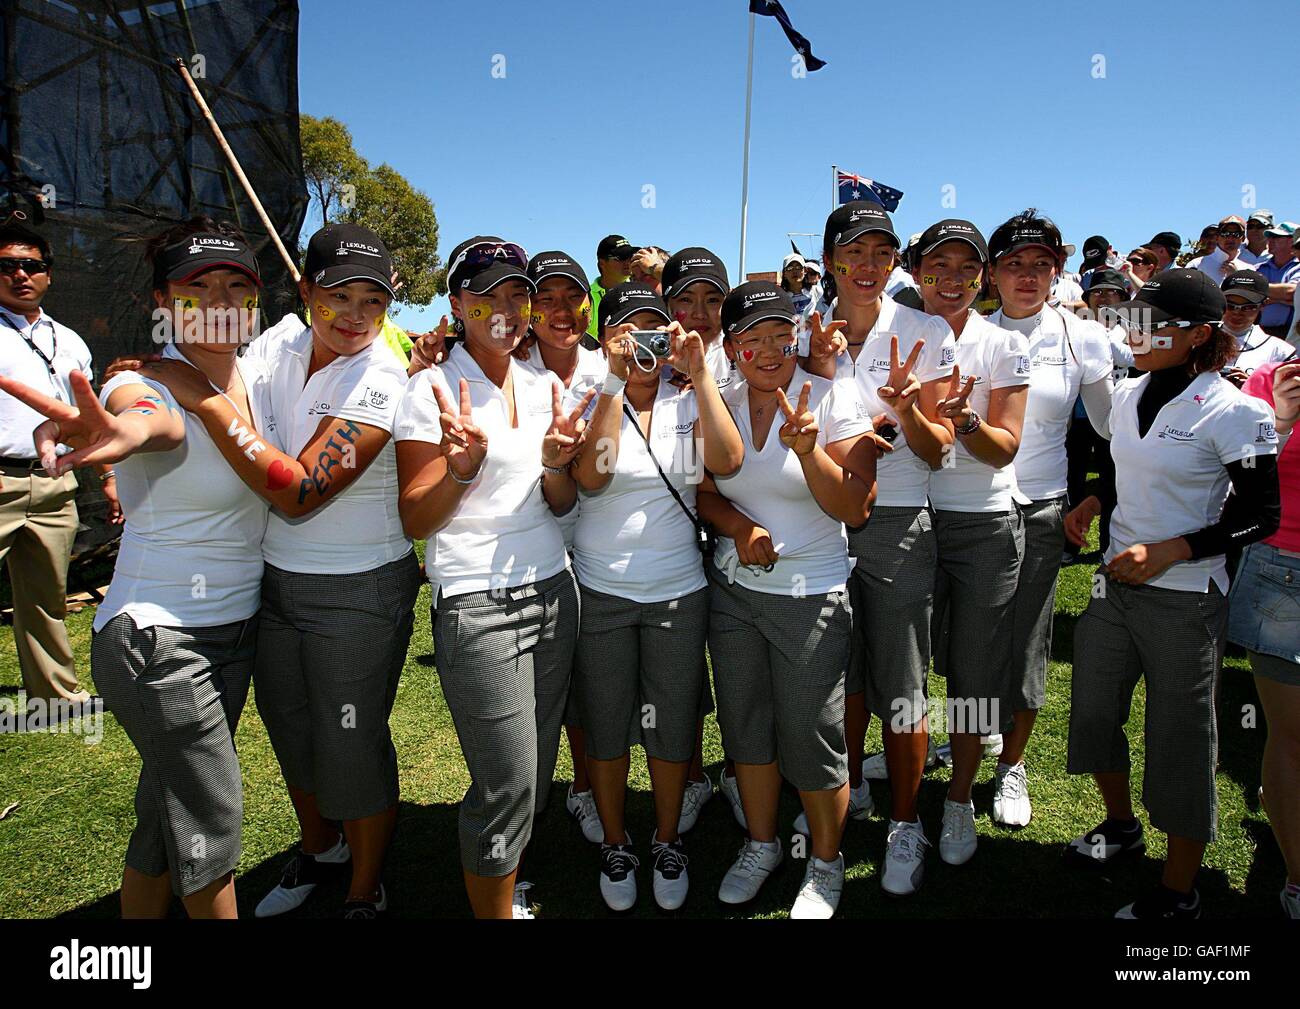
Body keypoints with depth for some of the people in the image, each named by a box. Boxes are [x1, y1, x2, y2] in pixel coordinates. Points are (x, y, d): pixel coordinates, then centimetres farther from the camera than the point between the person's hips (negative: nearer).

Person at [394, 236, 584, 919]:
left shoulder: (540, 388, 11)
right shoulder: (434, 391, -6)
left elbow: (563, 505, 12)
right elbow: (414, 521, -6)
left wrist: (554, 462, -9)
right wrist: (463, 469, -23)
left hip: (552, 591, 6)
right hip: (478, 605, -6)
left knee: (536, 774, 13)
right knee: (508, 784, -3)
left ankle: (503, 884, 36)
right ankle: (494, 908, 20)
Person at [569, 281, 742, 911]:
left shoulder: (688, 404, 2)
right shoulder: (588, 401, -3)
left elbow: (726, 461, -17)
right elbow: (590, 476, -21)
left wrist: (701, 374, -19)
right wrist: (614, 380, -23)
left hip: (678, 593, 1)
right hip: (600, 593, -1)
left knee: (672, 728, 12)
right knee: (606, 728, 12)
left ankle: (667, 842, 35)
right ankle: (615, 844, 34)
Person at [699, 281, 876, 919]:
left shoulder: (833, 399, -9)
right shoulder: (720, 405, 3)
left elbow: (855, 508, -12)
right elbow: (704, 490, 10)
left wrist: (807, 449, -27)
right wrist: (739, 526, -10)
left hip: (811, 597, -4)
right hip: (732, 589, 4)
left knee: (811, 738, 4)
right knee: (745, 725, 15)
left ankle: (826, 862, 30)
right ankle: (761, 844, 39)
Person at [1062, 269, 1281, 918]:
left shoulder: (1233, 412, -14)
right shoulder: (1128, 395, 6)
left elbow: (1260, 515, -12)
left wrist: (1170, 551, -20)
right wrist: (1091, 505, 5)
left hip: (1185, 600, -7)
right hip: (1116, 583, 7)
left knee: (1179, 742, 4)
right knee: (1091, 711, 16)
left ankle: (1178, 893, 23)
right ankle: (1120, 826, 42)